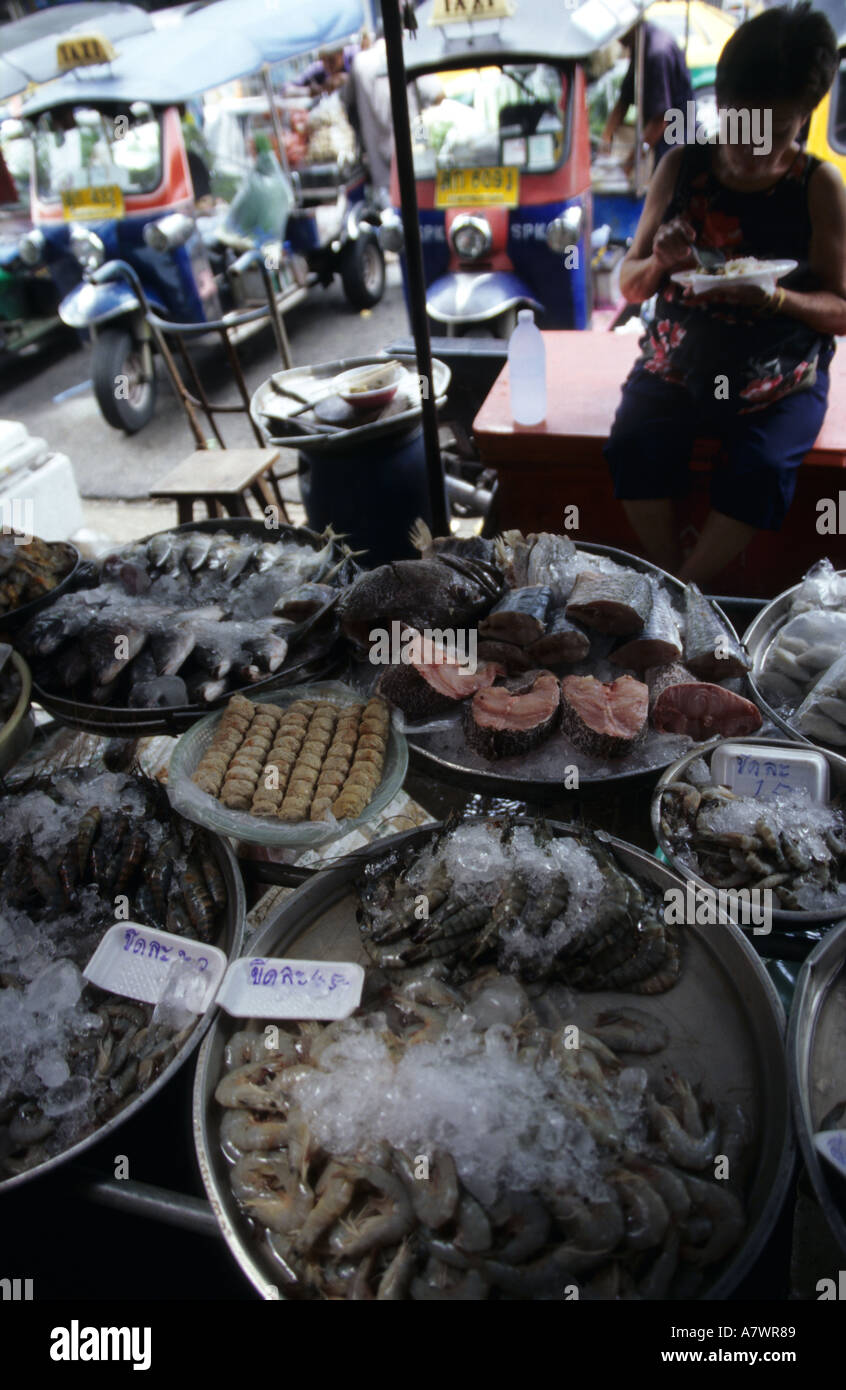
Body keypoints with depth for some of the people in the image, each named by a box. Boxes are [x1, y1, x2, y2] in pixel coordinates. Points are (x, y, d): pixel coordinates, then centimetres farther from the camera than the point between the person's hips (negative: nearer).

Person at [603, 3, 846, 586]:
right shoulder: (681, 167, 3)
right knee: (634, 446, -26)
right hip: (678, 359, 2)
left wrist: (776, 300, -21)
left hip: (779, 377, -1)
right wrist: (658, 265, -16)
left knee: (760, 469, -29)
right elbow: (629, 285, 8)